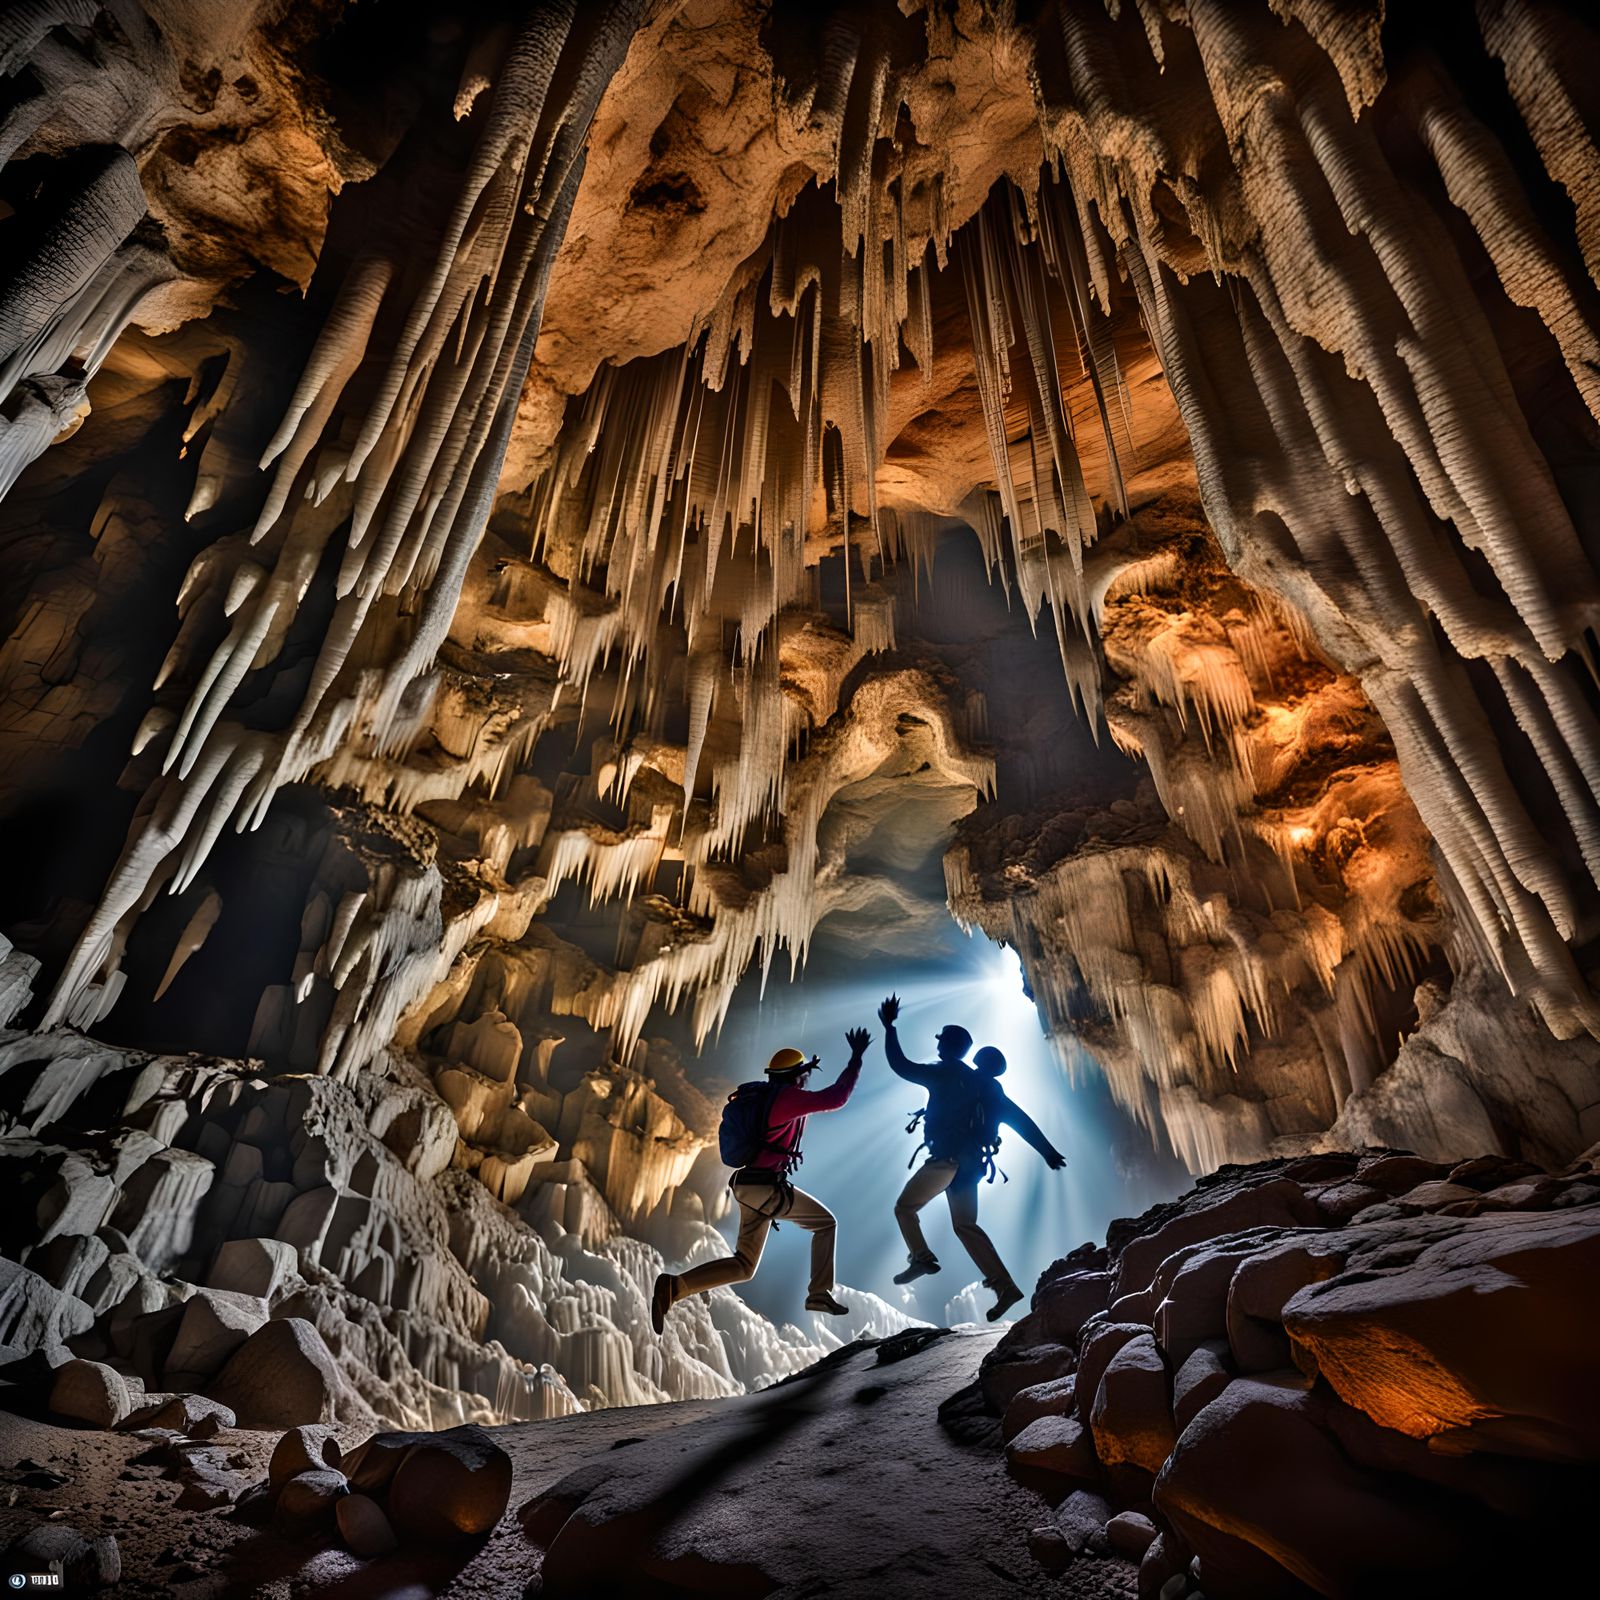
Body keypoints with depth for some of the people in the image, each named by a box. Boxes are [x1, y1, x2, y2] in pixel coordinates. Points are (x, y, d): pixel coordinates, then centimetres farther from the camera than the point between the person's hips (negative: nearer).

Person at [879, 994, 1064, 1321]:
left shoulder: (944, 1074, -8)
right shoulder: (984, 1084, 14)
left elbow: (901, 1066, -9)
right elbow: (1019, 1118, 11)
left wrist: (889, 1027, -4)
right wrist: (1047, 1150, 12)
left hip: (948, 1158, -8)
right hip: (970, 1160, 8)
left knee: (905, 1207, 7)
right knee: (965, 1225, 14)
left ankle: (921, 1257, -10)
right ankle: (1005, 1287, 7)